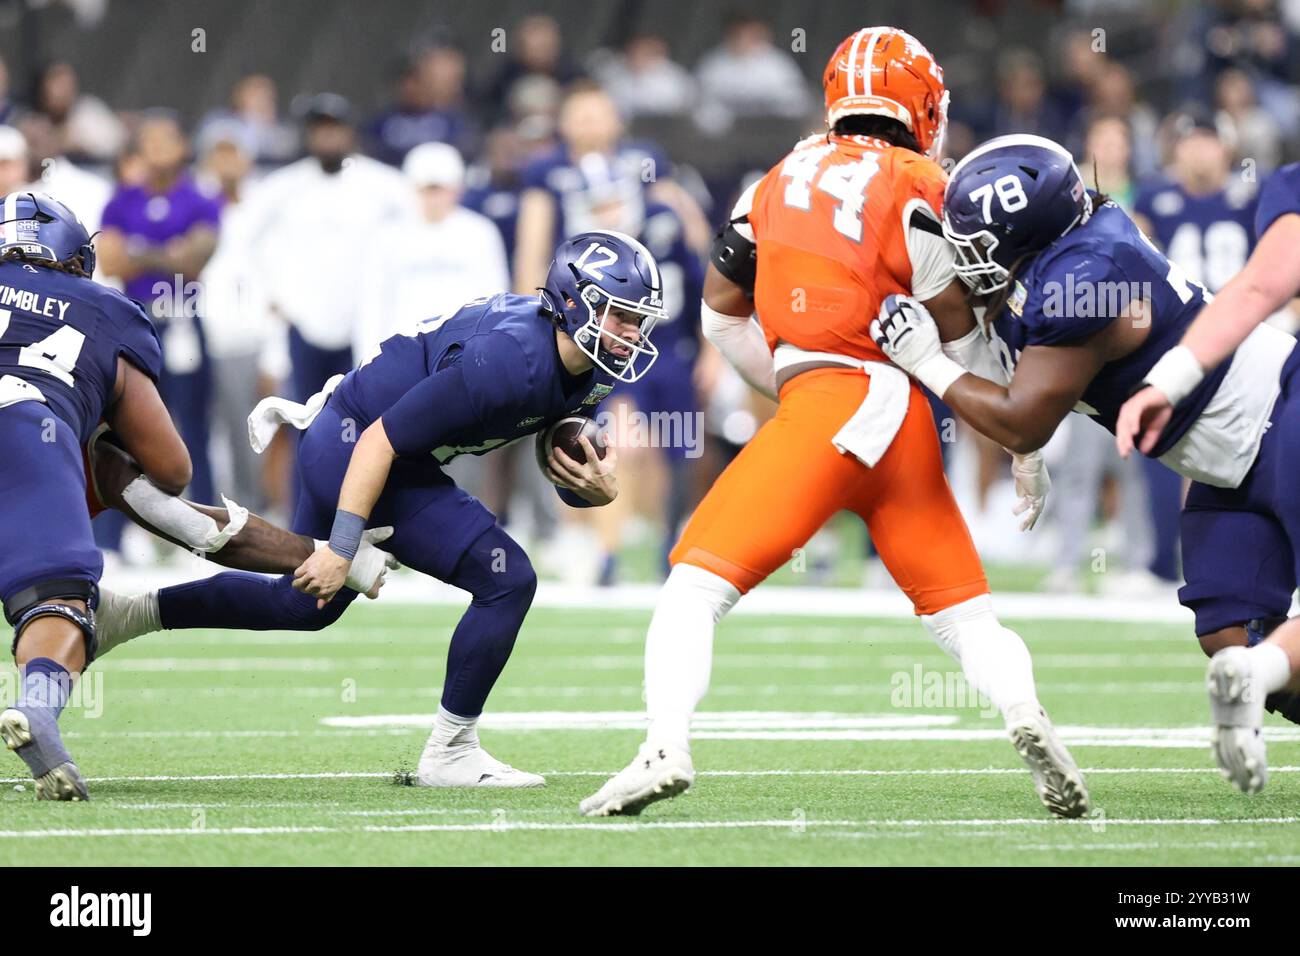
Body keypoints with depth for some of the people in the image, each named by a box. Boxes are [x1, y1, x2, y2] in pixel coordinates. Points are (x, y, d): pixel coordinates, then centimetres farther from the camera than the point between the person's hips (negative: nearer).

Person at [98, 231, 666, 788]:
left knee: (305, 605, 25)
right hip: (349, 444, -10)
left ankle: (127, 617, 33)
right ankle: (448, 754, -4)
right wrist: (342, 548, -29)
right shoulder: (509, 362, -29)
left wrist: (596, 487, -16)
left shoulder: (588, 373, -2)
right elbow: (380, 443, -28)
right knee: (506, 579, -14)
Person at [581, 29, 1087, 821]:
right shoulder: (921, 190, 2)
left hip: (822, 405, 0)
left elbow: (721, 311, 20)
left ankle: (667, 746, -20)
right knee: (963, 610, 11)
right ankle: (1025, 716, -17)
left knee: (699, 580, 1)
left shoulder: (786, 177, 14)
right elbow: (964, 336, -1)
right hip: (903, 411, 0)